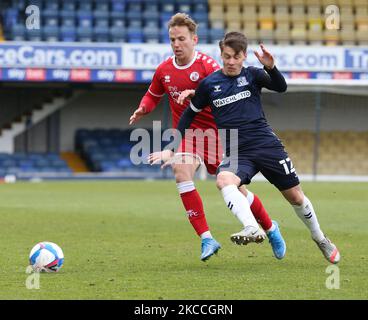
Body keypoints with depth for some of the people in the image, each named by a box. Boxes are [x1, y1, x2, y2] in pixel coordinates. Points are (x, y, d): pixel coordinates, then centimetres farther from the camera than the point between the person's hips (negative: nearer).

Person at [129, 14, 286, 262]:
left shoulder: (208, 66, -14)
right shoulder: (164, 70, 2)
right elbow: (153, 95, 20)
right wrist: (142, 109, 0)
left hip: (213, 133, -3)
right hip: (185, 135, 3)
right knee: (181, 172, -27)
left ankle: (271, 229, 29)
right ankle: (206, 239, -25)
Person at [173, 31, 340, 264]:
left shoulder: (252, 74, 0)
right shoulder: (209, 84, 3)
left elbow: (281, 87, -15)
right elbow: (190, 114, 14)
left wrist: (271, 68, -34)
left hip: (267, 144, 0)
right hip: (236, 152, 0)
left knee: (295, 196, 5)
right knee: (224, 180, -33)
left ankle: (320, 238, 30)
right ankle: (252, 228, -48)